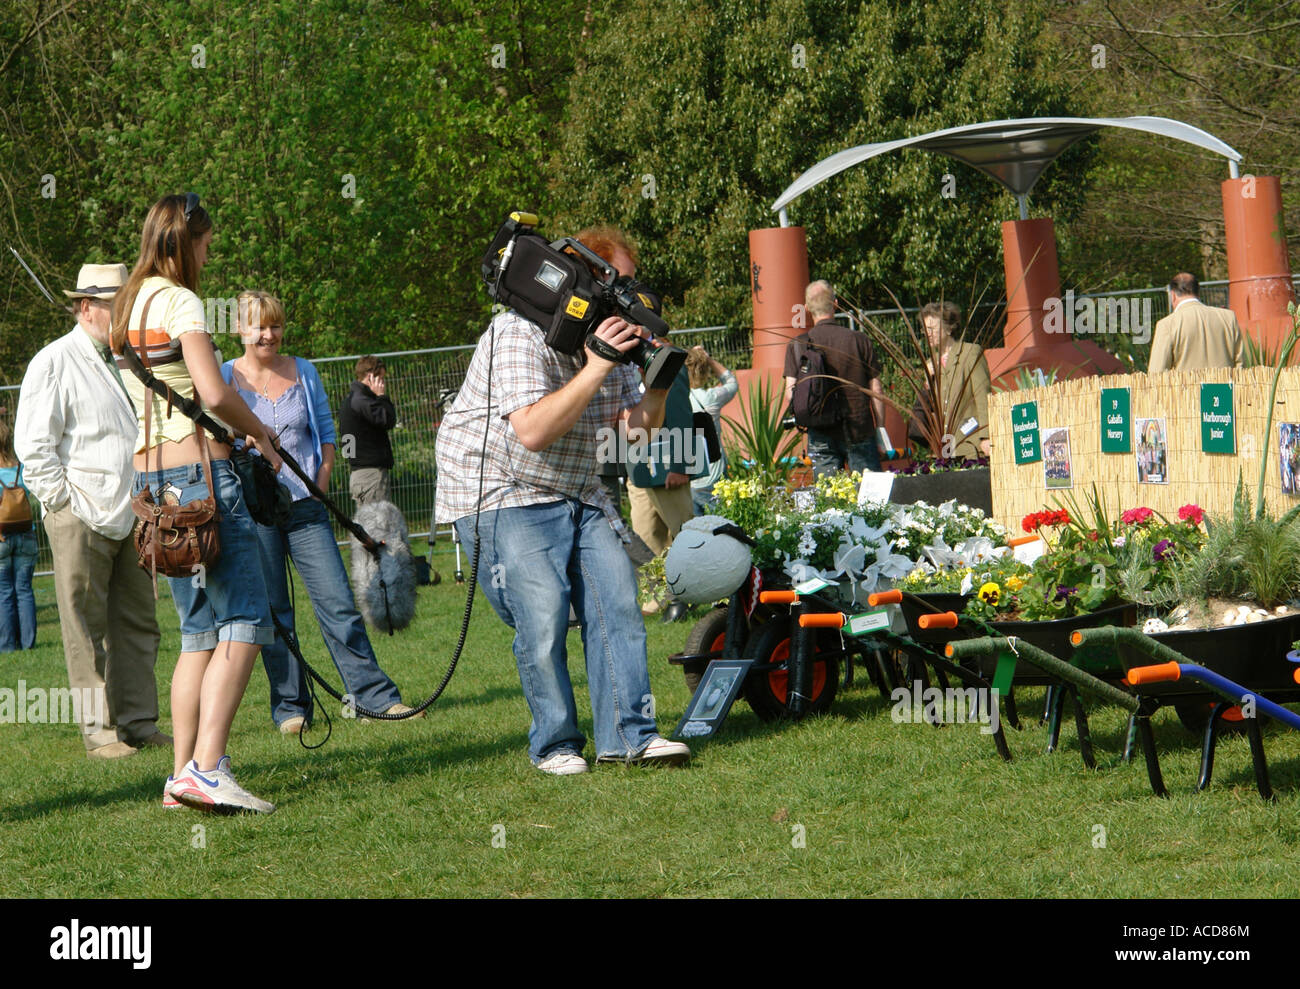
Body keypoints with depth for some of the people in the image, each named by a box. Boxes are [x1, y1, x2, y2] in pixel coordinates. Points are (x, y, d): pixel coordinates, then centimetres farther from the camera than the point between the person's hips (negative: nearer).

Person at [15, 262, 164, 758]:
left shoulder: (123, 361, 17)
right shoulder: (55, 362, -5)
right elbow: (33, 447, -10)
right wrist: (66, 502, -12)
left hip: (129, 519, 7)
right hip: (80, 520, -7)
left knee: (137, 623, 7)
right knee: (87, 630, -3)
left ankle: (138, 721, 13)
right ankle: (99, 731, -1)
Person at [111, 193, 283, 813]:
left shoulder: (130, 304, 17)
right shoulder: (180, 302, -10)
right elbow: (215, 394, -20)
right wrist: (261, 436, -4)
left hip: (152, 476, 9)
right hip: (197, 469, -9)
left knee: (200, 632, 12)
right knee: (245, 622, -11)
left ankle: (183, 776, 8)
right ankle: (207, 768, -22)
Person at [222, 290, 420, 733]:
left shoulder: (304, 372, 11)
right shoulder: (225, 378, 2)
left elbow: (326, 431, 15)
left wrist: (321, 483, 3)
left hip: (305, 508, 2)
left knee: (338, 603, -4)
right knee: (271, 612, 1)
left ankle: (375, 696, -1)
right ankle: (290, 707, 9)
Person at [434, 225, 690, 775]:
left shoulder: (605, 337, 5)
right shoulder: (519, 335, -21)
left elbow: (639, 426, 9)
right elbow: (532, 431, -32)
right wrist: (594, 370, -32)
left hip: (577, 493, 8)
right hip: (502, 496, -8)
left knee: (616, 598, -5)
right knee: (543, 613, -18)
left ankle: (628, 735, -3)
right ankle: (554, 745, -4)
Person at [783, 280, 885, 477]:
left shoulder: (798, 344, -1)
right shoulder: (860, 341, 0)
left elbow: (790, 394, -6)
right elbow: (876, 391, 1)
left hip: (822, 436, 0)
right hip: (860, 430, 0)